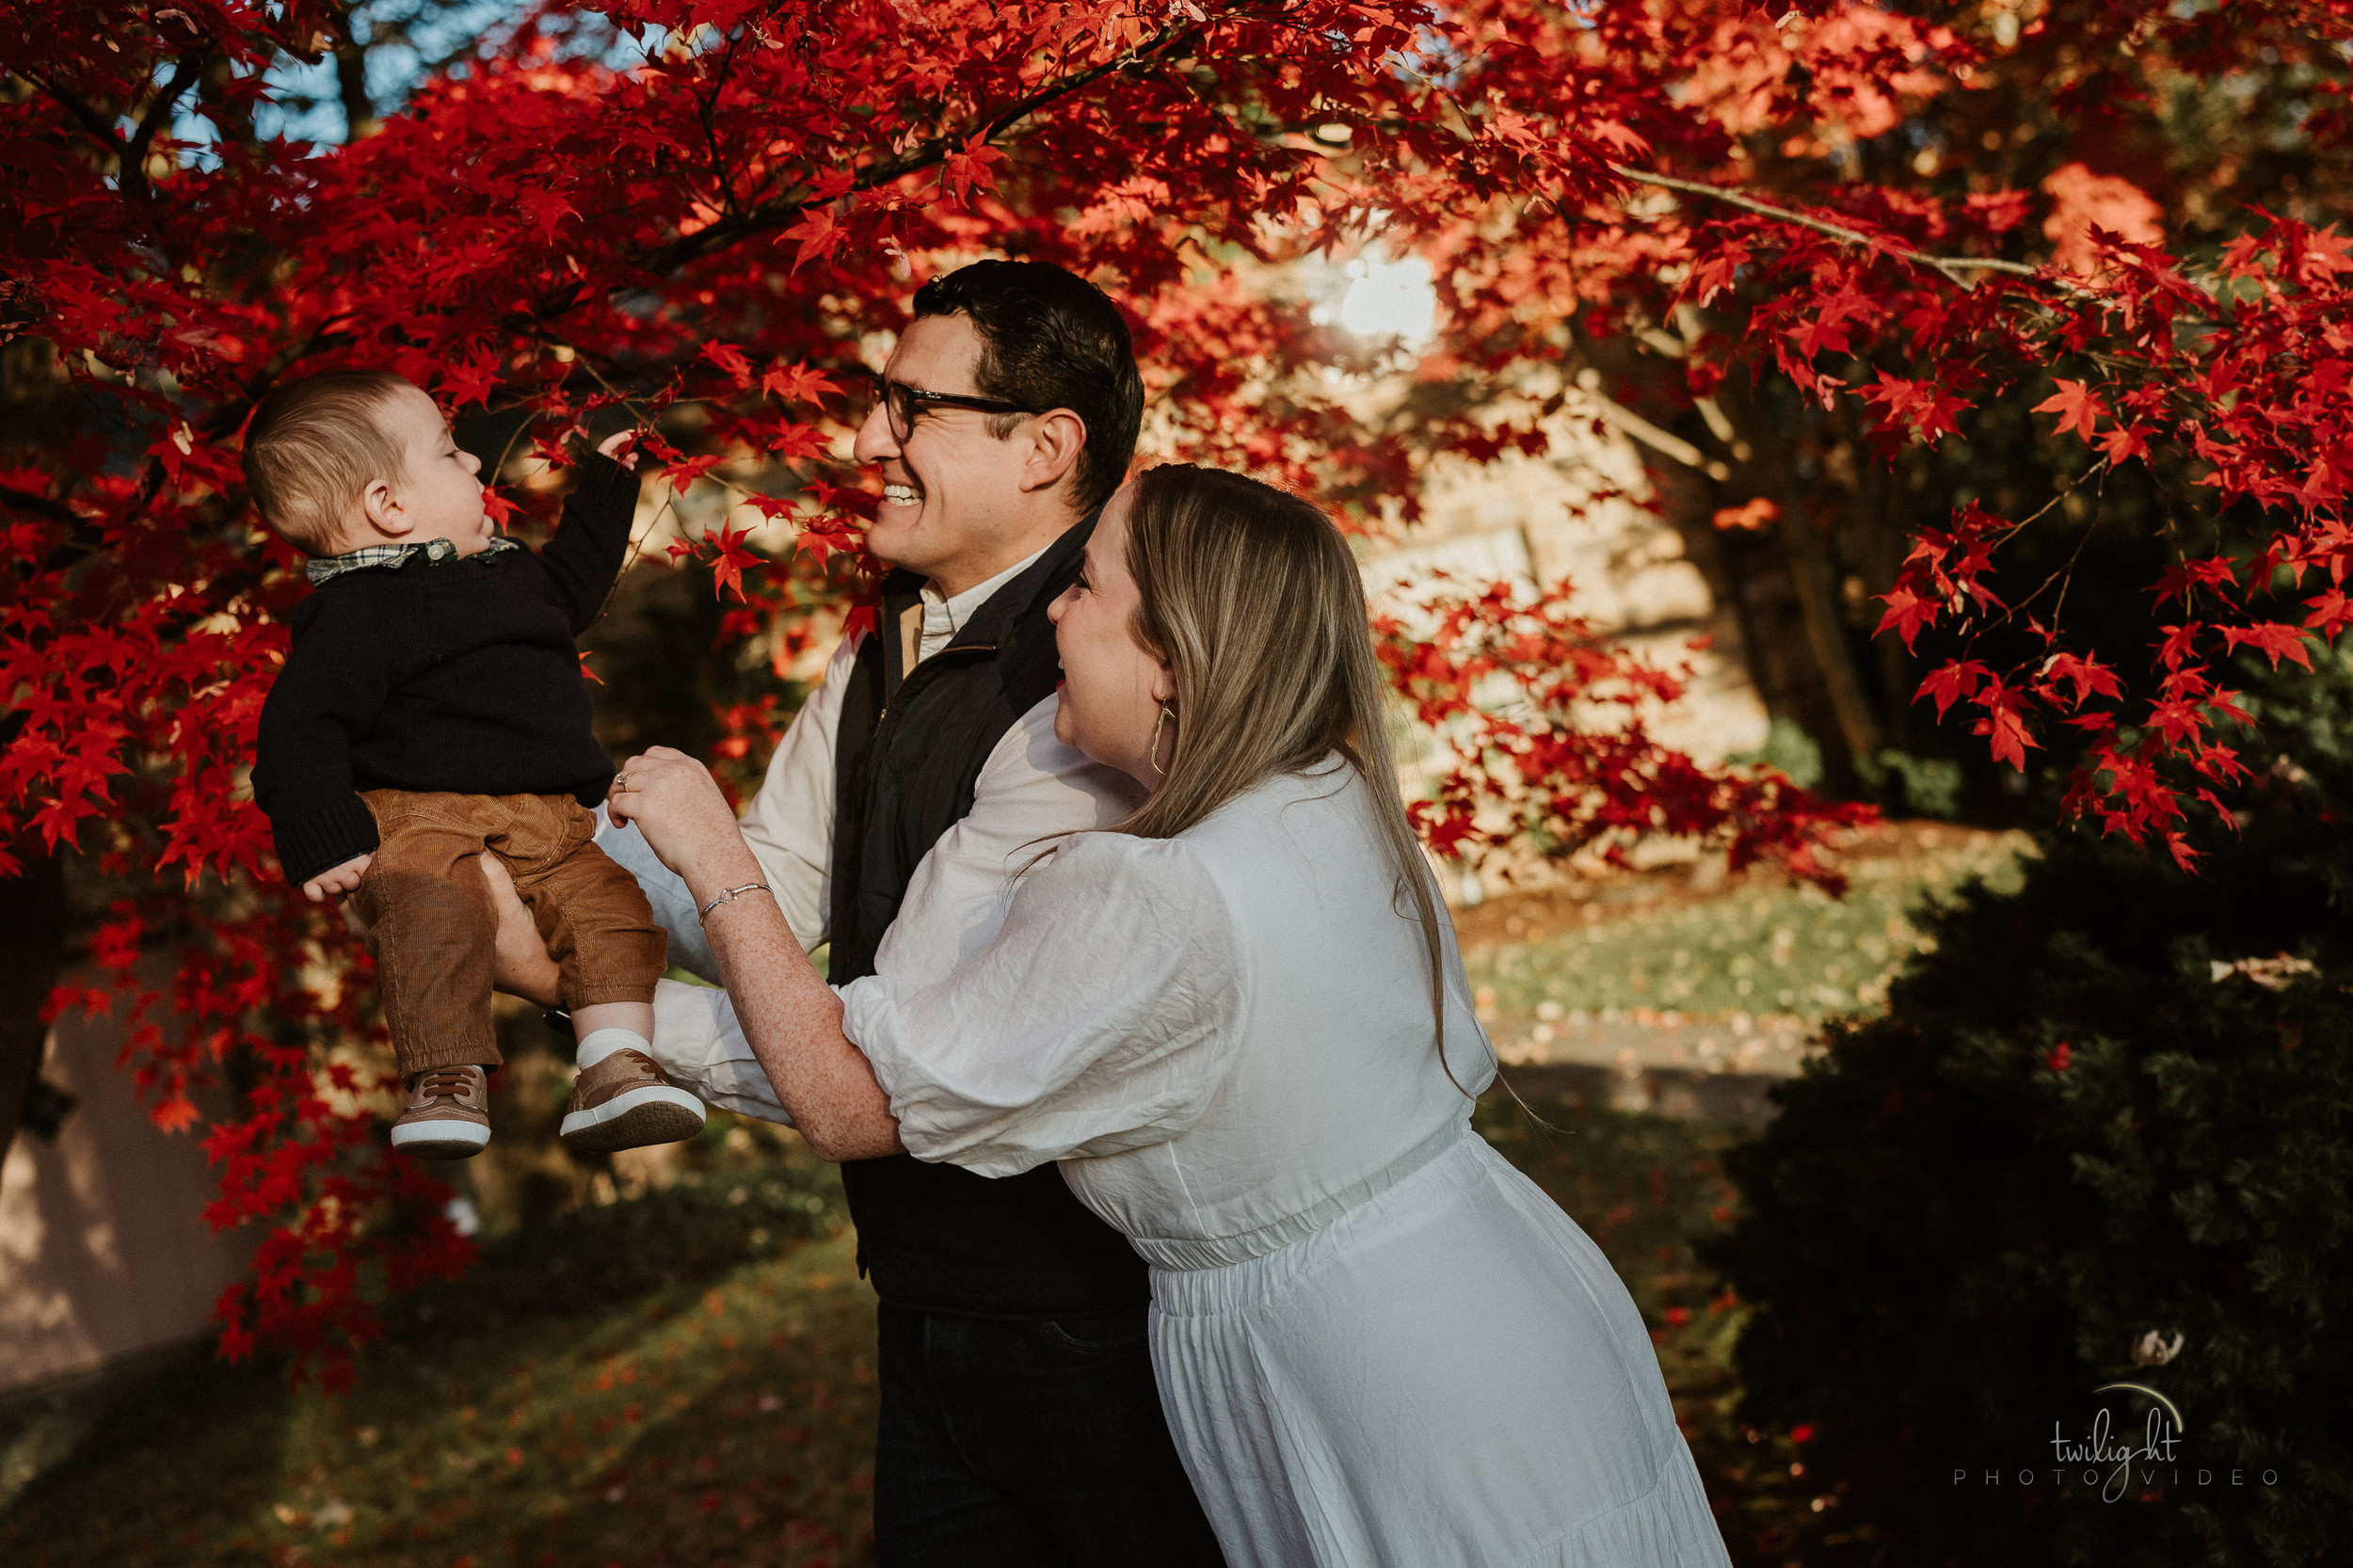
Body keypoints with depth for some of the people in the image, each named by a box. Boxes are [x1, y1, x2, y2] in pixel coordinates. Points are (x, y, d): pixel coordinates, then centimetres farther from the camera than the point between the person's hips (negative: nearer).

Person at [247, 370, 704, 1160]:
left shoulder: (502, 567, 22)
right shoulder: (354, 616, -7)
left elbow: (568, 588, 45)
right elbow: (297, 731, -12)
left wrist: (604, 483, 48)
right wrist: (326, 848, -22)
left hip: (542, 820, 7)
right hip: (417, 813, -7)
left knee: (611, 904, -13)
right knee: (437, 909, -35)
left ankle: (614, 1073, -14)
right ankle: (447, 1084, -34)